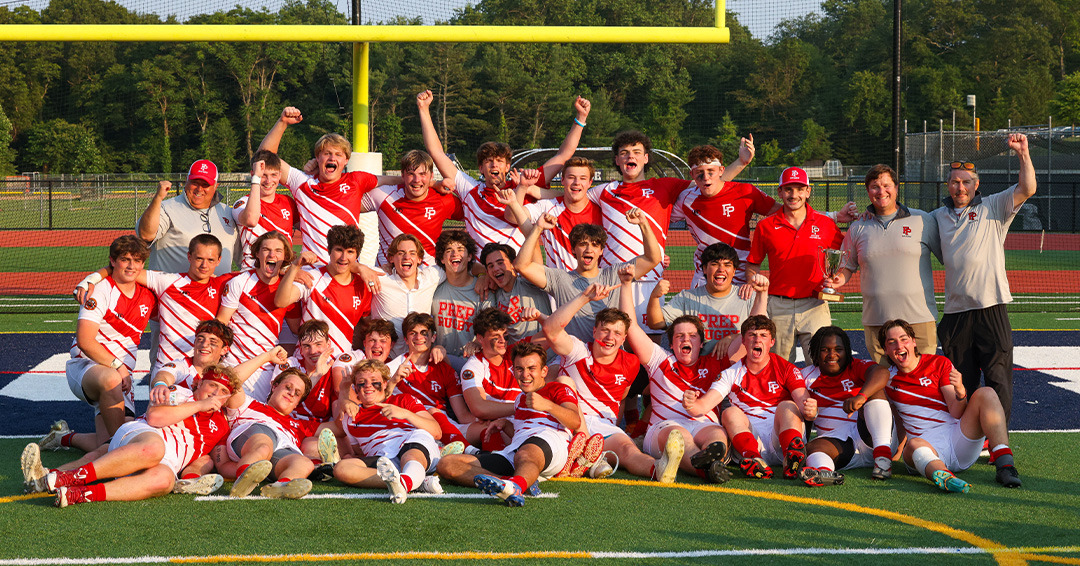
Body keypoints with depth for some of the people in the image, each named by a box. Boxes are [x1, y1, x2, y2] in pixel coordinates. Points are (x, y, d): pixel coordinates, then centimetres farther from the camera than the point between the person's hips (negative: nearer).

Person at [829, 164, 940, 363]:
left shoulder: (923, 221, 5)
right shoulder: (858, 228, 12)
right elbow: (848, 266, 21)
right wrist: (840, 280, -1)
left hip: (919, 319, -2)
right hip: (875, 322, 2)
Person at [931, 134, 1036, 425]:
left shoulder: (993, 208, 6)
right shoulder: (938, 217, 16)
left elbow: (1027, 189, -7)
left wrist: (1023, 153, -15)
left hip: (991, 309, -3)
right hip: (955, 311, 3)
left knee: (998, 380, -5)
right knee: (961, 383, 8)